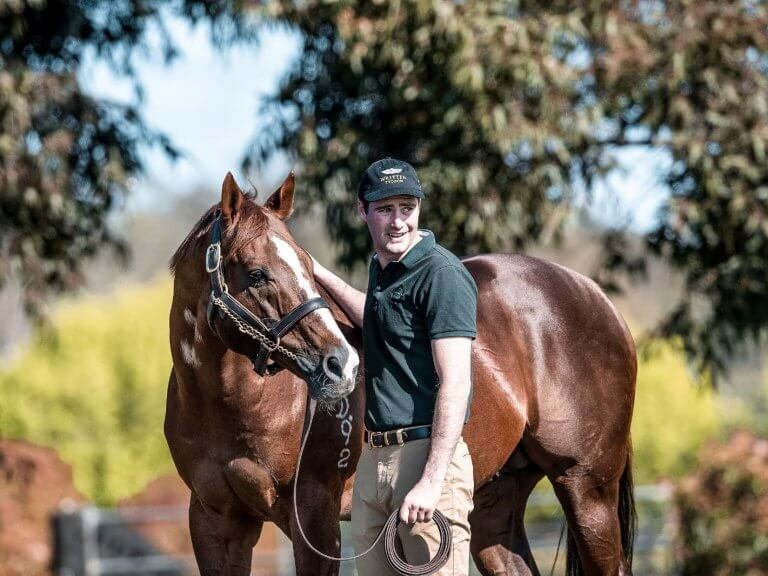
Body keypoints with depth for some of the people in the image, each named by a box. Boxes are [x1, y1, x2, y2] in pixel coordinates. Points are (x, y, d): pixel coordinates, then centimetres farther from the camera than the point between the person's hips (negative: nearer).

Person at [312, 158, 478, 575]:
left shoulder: (442, 274, -13)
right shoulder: (382, 268, 14)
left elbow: (455, 383, -19)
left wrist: (431, 481, -25)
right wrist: (320, 274, 31)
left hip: (425, 453, -9)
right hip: (373, 460, 9)